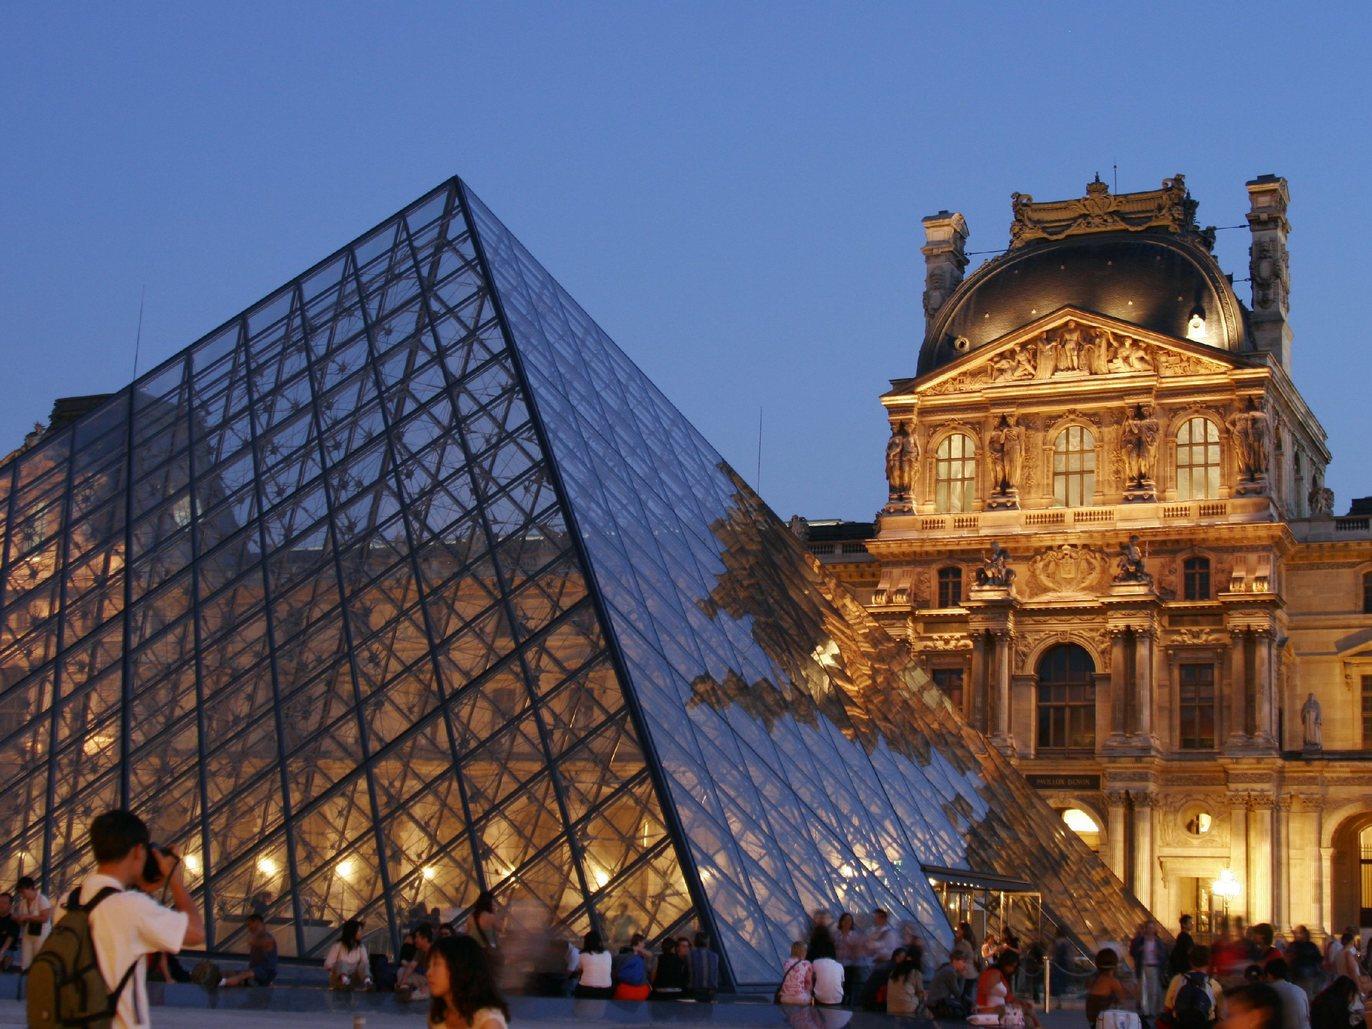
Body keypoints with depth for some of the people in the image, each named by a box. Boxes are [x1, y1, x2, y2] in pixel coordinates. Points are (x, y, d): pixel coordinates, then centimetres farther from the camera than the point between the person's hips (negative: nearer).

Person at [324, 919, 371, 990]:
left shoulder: (361, 947, 7)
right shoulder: (338, 946, -3)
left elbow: (366, 963, -5)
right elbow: (327, 965, -6)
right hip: (338, 981, -3)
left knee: (364, 965, -24)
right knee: (341, 964, -31)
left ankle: (367, 981, -54)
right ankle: (344, 980, -63)